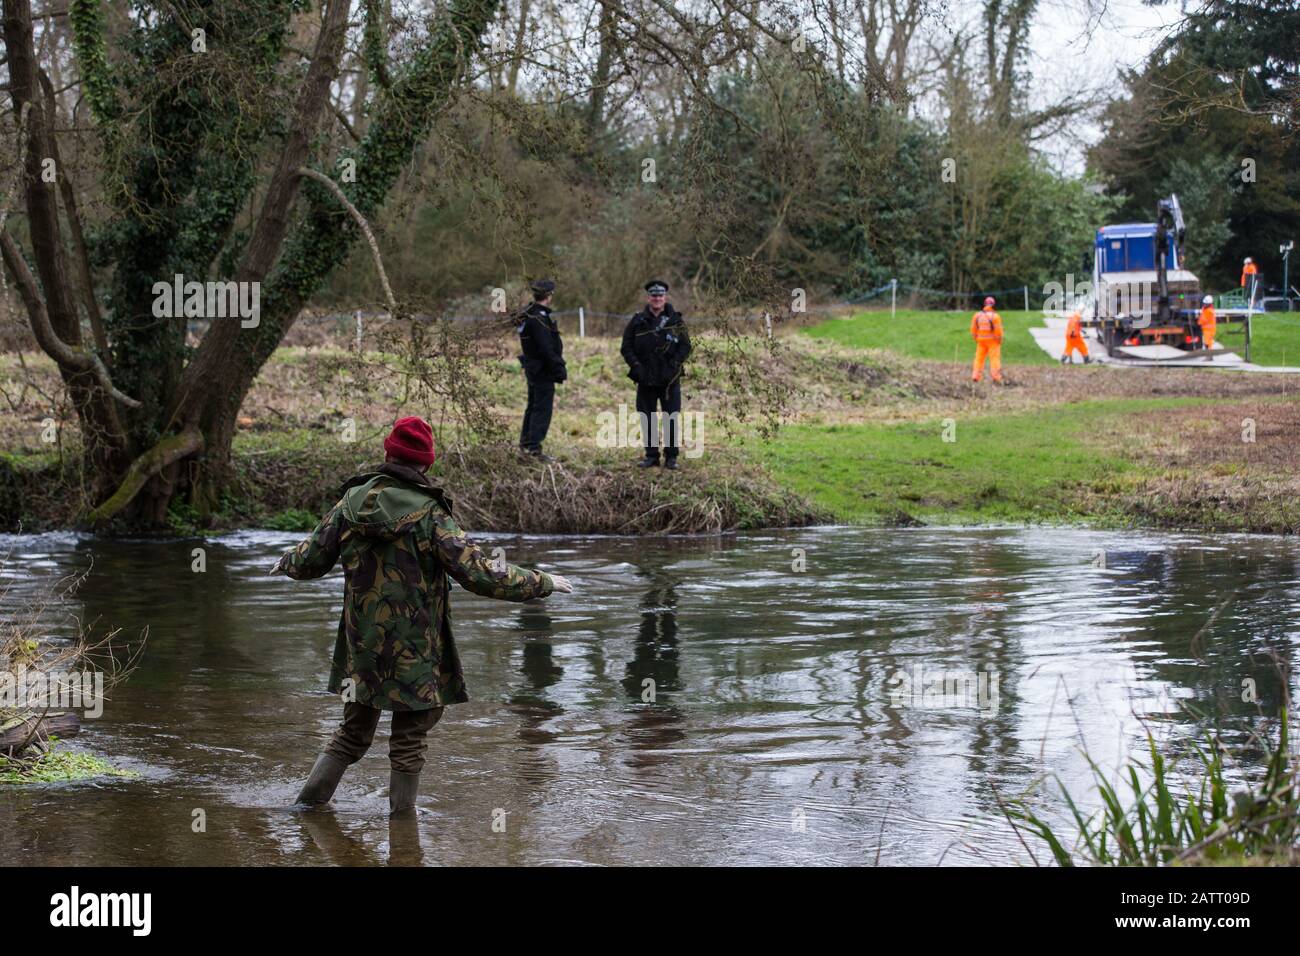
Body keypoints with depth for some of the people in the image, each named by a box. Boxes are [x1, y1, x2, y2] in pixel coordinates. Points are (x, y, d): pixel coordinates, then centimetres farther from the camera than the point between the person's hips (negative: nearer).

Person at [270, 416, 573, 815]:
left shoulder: (351, 503, -2)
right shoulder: (428, 514, -15)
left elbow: (310, 561, 7)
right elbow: (478, 573, -17)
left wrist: (285, 562, 32)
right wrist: (541, 583, -6)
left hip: (361, 648, 4)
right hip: (414, 654, -4)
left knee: (353, 732, 20)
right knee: (408, 741, 9)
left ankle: (309, 800, 19)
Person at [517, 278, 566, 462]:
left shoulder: (527, 315, 10)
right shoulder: (539, 318, -22)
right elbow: (547, 349, -25)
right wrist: (559, 370, -19)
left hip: (532, 369, 10)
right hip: (543, 370, -10)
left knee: (533, 406, 21)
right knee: (542, 409, -7)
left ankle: (525, 443, 31)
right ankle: (534, 447, -8)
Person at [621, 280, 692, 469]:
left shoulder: (675, 320, 3)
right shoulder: (637, 322, 5)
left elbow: (686, 345, 2)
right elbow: (627, 347, 5)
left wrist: (674, 364, -12)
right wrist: (636, 366, -9)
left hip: (670, 379, -1)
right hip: (646, 379, 1)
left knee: (672, 419, -2)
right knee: (647, 419, 6)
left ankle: (671, 457, 7)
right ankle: (651, 455, 16)